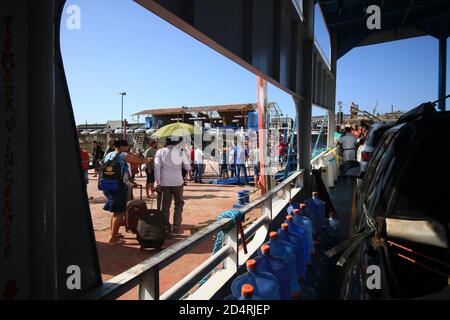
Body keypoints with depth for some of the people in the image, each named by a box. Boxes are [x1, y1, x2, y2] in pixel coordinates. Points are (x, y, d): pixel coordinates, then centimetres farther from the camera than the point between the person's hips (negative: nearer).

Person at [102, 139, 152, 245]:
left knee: (115, 211, 21)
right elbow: (140, 161, -5)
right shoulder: (123, 155, -7)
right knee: (119, 213, -1)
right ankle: (113, 238, -1)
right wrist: (148, 159, 15)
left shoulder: (108, 155, 13)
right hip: (119, 187, -8)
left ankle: (114, 233, 31)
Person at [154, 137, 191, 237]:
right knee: (179, 204, 18)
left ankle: (166, 230, 11)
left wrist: (158, 183, -7)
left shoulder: (160, 152, 0)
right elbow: (188, 168, 0)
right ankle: (176, 226, 12)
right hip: (178, 182, 0)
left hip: (165, 183, 0)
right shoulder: (181, 152, 0)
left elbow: (157, 167, -8)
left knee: (165, 206, 9)